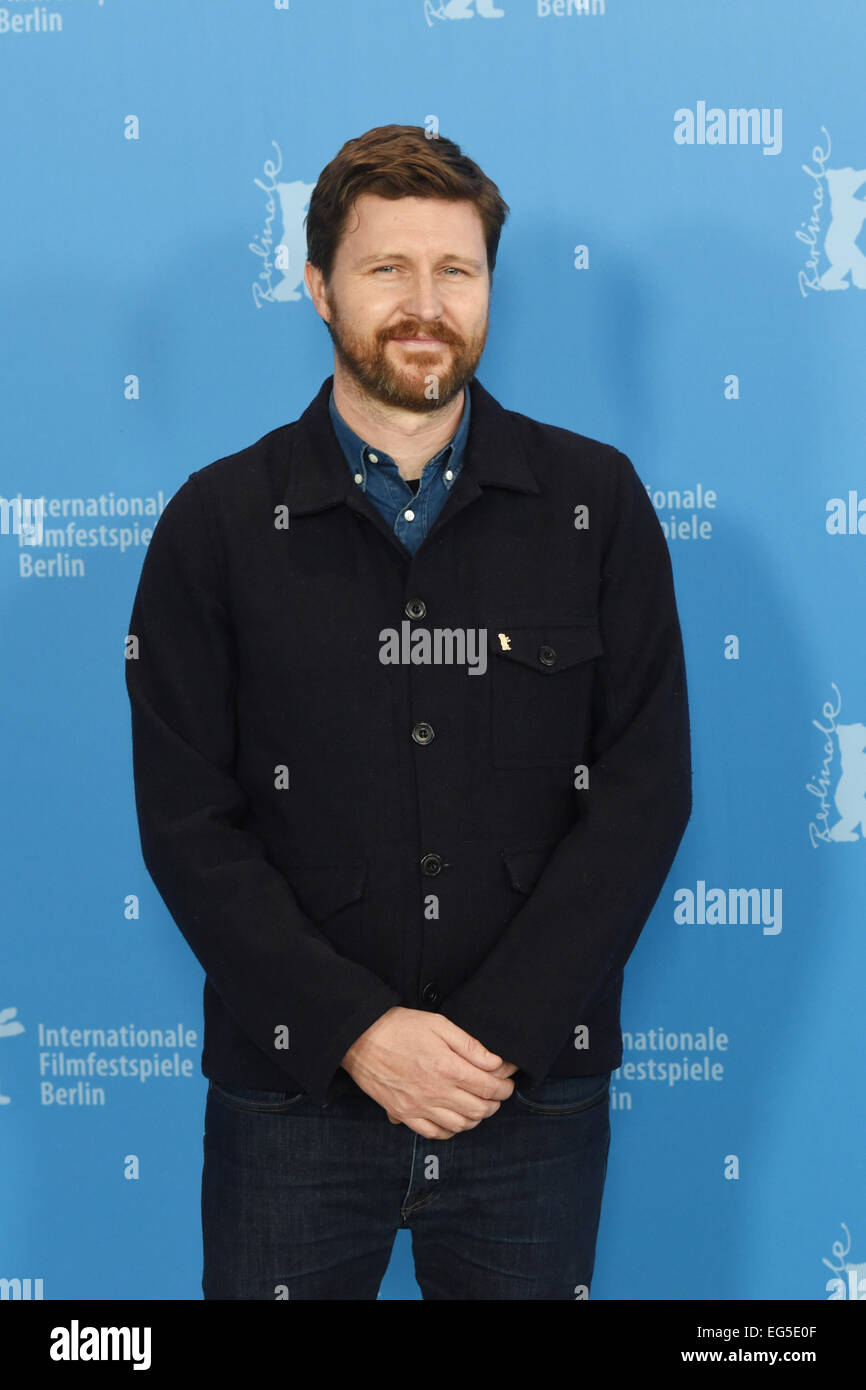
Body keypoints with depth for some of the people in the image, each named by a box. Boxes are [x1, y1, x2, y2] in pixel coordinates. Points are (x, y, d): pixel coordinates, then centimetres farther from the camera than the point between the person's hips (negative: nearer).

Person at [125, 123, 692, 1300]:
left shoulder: (595, 501, 1)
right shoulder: (220, 523, 0)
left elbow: (644, 791, -3)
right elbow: (187, 821, -4)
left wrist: (500, 1033, -11)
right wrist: (358, 1027, -13)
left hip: (535, 1093, 1)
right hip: (294, 1094, 0)